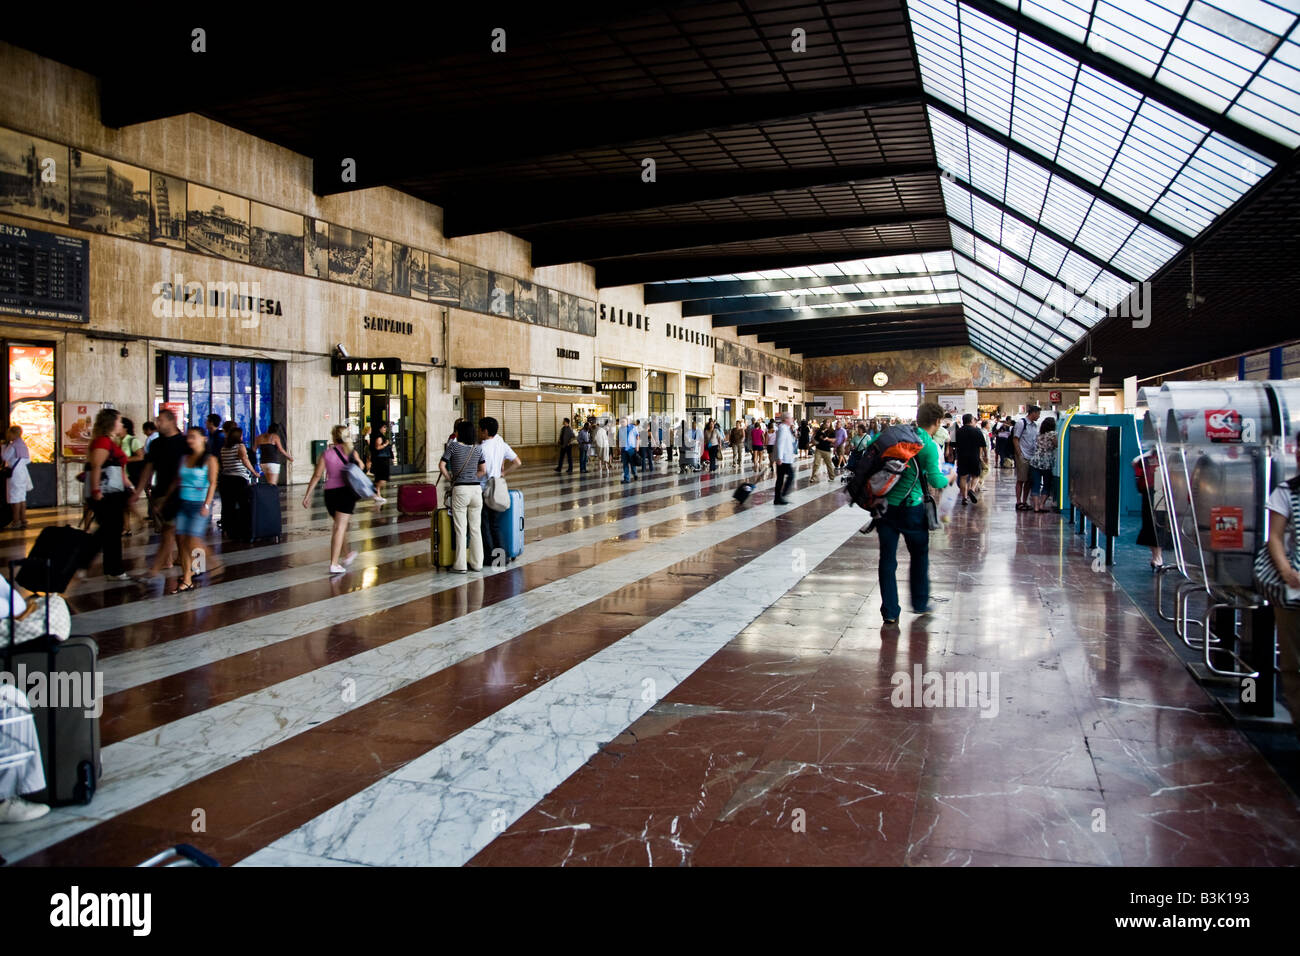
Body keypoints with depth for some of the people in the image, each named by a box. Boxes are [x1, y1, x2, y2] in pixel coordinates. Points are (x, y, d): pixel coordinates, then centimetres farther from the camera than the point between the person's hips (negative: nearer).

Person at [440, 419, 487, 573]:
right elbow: (483, 471, 11)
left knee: (461, 529, 1)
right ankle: (477, 563, 14)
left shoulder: (454, 446, -3)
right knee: (476, 528, 9)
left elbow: (442, 465, -5)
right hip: (476, 488, 3)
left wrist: (450, 479, 8)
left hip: (460, 490, -3)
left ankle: (460, 565, 4)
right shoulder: (477, 449, 7)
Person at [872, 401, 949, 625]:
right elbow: (935, 480, -14)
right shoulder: (929, 445, -9)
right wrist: (948, 479, 8)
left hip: (884, 504, 4)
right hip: (910, 506, -4)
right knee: (919, 554, 18)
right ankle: (920, 603, 29)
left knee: (887, 558, 7)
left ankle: (889, 611, 9)